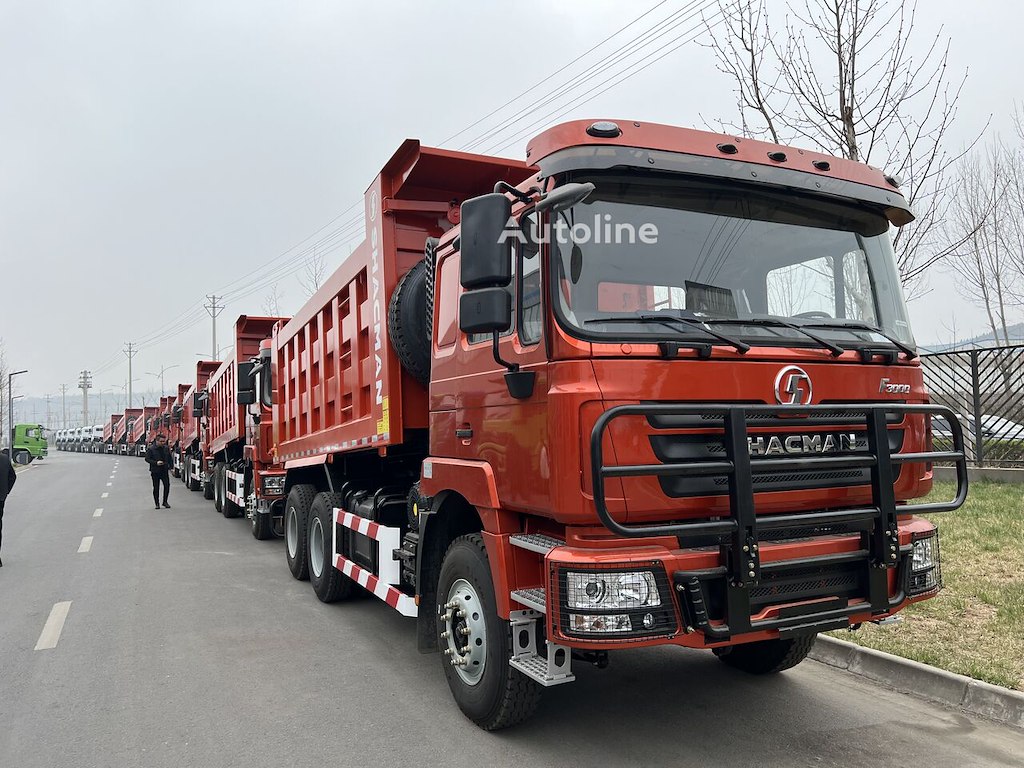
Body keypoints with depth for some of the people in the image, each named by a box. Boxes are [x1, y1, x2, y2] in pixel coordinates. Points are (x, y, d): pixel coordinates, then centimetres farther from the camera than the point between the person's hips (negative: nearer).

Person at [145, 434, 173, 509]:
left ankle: (165, 502, 12)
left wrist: (170, 467, 8)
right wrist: (156, 463, -20)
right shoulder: (151, 449, -6)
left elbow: (170, 458, 15)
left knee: (167, 485, -4)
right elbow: (147, 459, -7)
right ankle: (157, 503, 15)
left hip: (165, 470, 3)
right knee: (156, 488, 4)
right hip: (155, 471, -3)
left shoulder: (166, 448, 7)